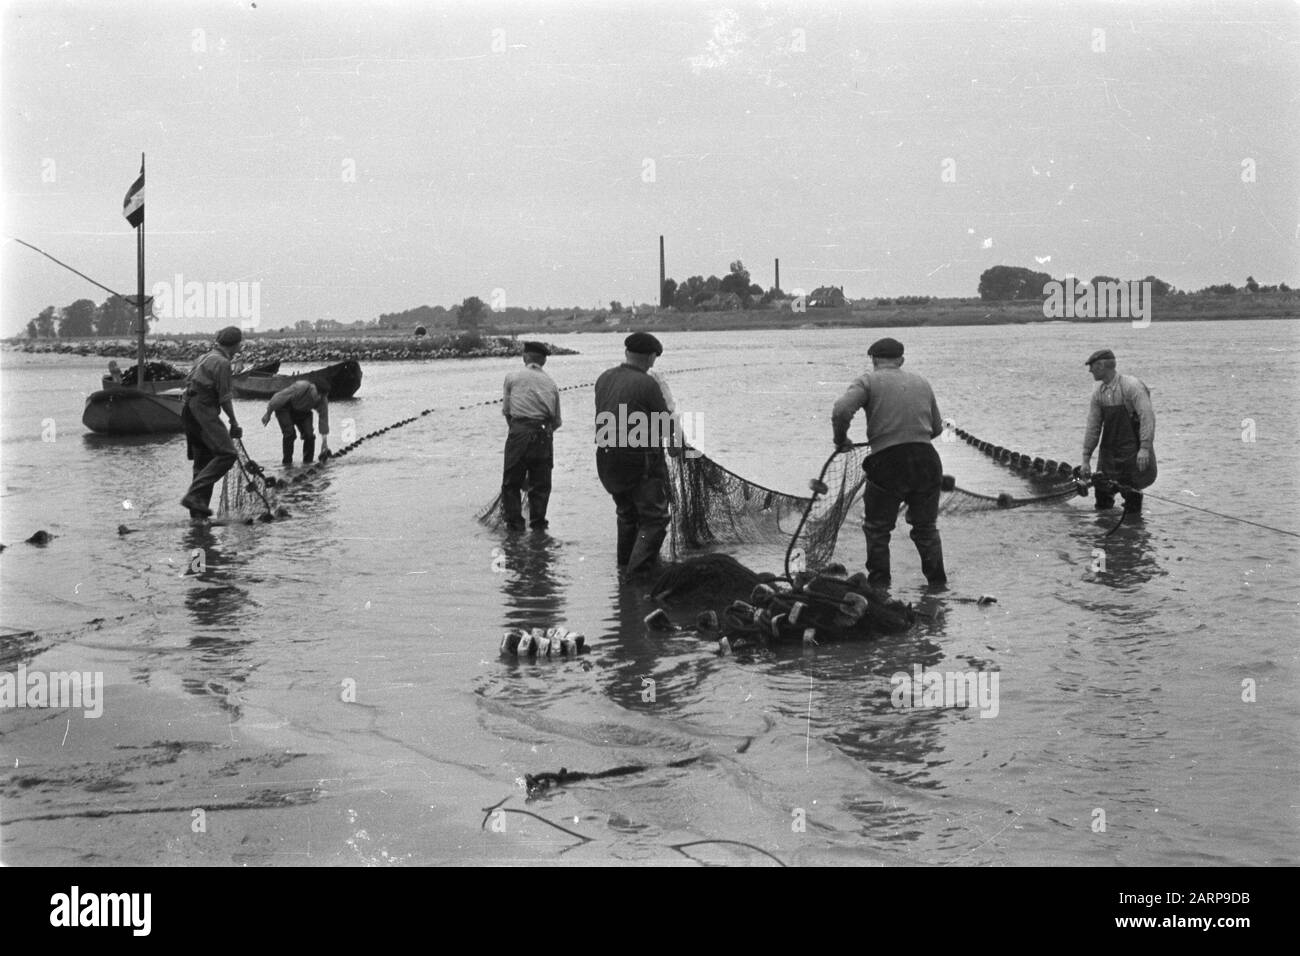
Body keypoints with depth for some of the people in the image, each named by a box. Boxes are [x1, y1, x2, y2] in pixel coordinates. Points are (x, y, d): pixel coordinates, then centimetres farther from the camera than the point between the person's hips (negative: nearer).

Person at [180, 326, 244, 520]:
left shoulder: (205, 358, 22)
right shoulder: (222, 362, -7)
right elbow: (224, 398, -10)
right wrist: (234, 423, -2)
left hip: (189, 411, 10)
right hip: (204, 411, -10)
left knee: (204, 460, 14)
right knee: (226, 454, -18)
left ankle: (199, 509, 13)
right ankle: (193, 495, -25)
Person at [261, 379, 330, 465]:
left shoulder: (323, 401, -23)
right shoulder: (300, 388, -38)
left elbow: (324, 420, -16)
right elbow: (278, 397, -27)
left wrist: (325, 444, -17)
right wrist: (268, 414, -17)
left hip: (302, 412, 4)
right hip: (284, 408, -4)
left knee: (309, 434, -13)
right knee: (289, 433, -22)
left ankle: (308, 461, 0)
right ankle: (287, 462, -12)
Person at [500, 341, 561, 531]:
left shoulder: (513, 377, 6)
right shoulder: (550, 383, 12)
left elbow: (506, 410, 7)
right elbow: (557, 420, 12)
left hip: (519, 432, -2)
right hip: (544, 434, 2)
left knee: (511, 481, 8)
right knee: (541, 483, 12)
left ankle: (514, 522, 5)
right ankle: (538, 521, 11)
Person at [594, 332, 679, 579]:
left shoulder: (604, 378, 4)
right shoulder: (647, 384, -16)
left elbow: (603, 416, 10)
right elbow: (665, 422, -6)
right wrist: (674, 445, 14)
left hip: (607, 459, 7)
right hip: (641, 460, -7)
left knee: (627, 514, 24)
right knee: (654, 518, 0)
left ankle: (625, 566, 32)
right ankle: (638, 572, -9)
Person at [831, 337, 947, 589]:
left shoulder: (868, 381, 2)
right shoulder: (921, 383, 17)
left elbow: (841, 411, -14)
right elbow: (937, 427, 21)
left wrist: (841, 440, 1)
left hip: (887, 462, -4)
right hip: (926, 460, 4)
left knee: (877, 529, 11)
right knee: (926, 526, 19)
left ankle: (879, 585, 10)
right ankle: (938, 584, 22)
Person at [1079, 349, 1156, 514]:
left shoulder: (1132, 386, -14)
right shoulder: (1098, 393, 6)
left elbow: (1147, 416, -22)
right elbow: (1093, 427, 7)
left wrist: (1145, 448, -32)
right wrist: (1086, 459, 3)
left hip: (1132, 450, -6)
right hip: (1108, 453, 6)